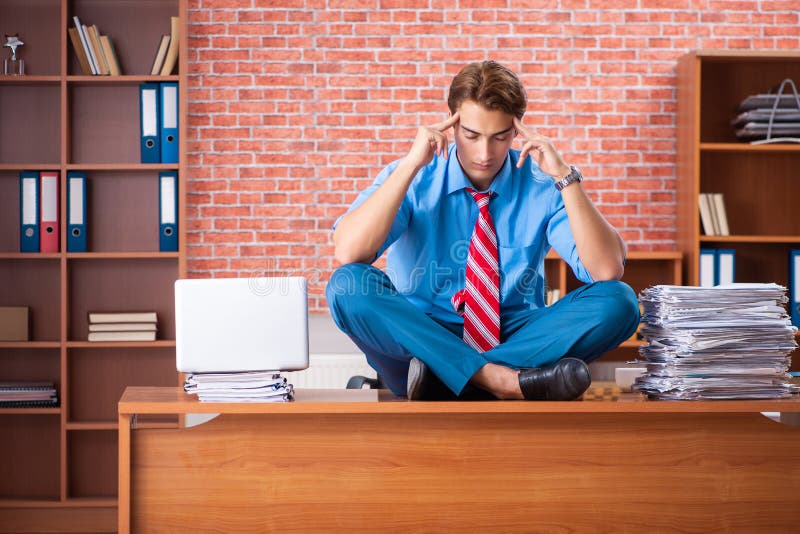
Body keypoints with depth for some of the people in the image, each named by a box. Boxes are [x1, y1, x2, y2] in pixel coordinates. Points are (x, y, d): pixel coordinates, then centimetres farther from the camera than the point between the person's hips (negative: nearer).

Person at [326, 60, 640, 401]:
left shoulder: (542, 185, -1)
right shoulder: (414, 180, -3)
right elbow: (347, 253, -21)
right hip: (419, 340, -1)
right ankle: (499, 378, -34)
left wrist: (564, 177, -20)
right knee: (348, 285, -28)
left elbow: (607, 271, -13)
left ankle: (441, 376, -28)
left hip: (518, 340, 2)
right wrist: (411, 164, -24)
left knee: (619, 301, -22)